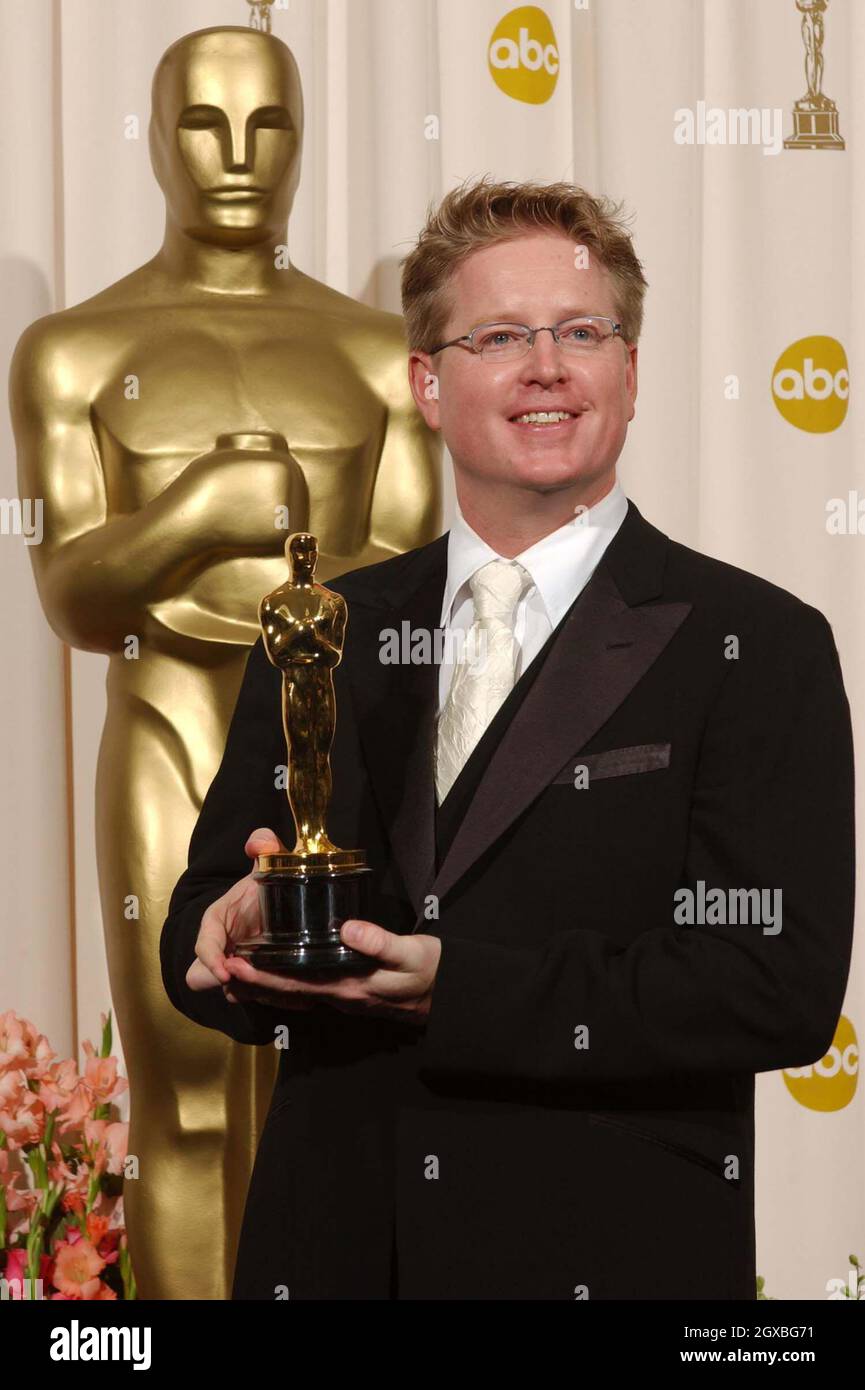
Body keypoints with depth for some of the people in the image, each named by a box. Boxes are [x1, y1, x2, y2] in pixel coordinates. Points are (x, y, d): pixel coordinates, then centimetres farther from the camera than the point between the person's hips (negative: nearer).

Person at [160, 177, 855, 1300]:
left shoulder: (756, 649, -6)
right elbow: (200, 936, 9)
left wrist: (459, 988, -22)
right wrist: (239, 933, -15)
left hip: (611, 1257, -3)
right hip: (338, 1251, 3)